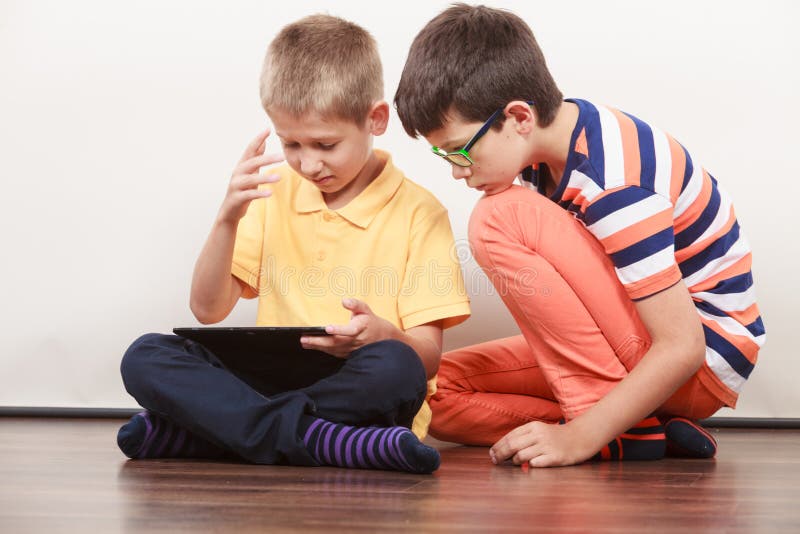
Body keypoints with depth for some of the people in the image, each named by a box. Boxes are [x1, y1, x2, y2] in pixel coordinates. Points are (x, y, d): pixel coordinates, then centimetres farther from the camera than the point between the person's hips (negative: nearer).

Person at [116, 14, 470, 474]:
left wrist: (381, 335, -27)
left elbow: (428, 357, -4)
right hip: (269, 380, 4)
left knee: (395, 368, -38)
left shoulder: (416, 212, 0)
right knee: (145, 357, -18)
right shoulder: (275, 194, 13)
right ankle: (319, 441, -32)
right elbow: (208, 310, 6)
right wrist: (228, 219, -8)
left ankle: (184, 431, -27)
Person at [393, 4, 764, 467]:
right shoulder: (550, 142, 0)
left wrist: (579, 437, -30)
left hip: (704, 361, -9)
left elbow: (681, 347, -28)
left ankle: (625, 428, -21)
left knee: (500, 219, -24)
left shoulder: (616, 182, -26)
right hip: (629, 349, 9)